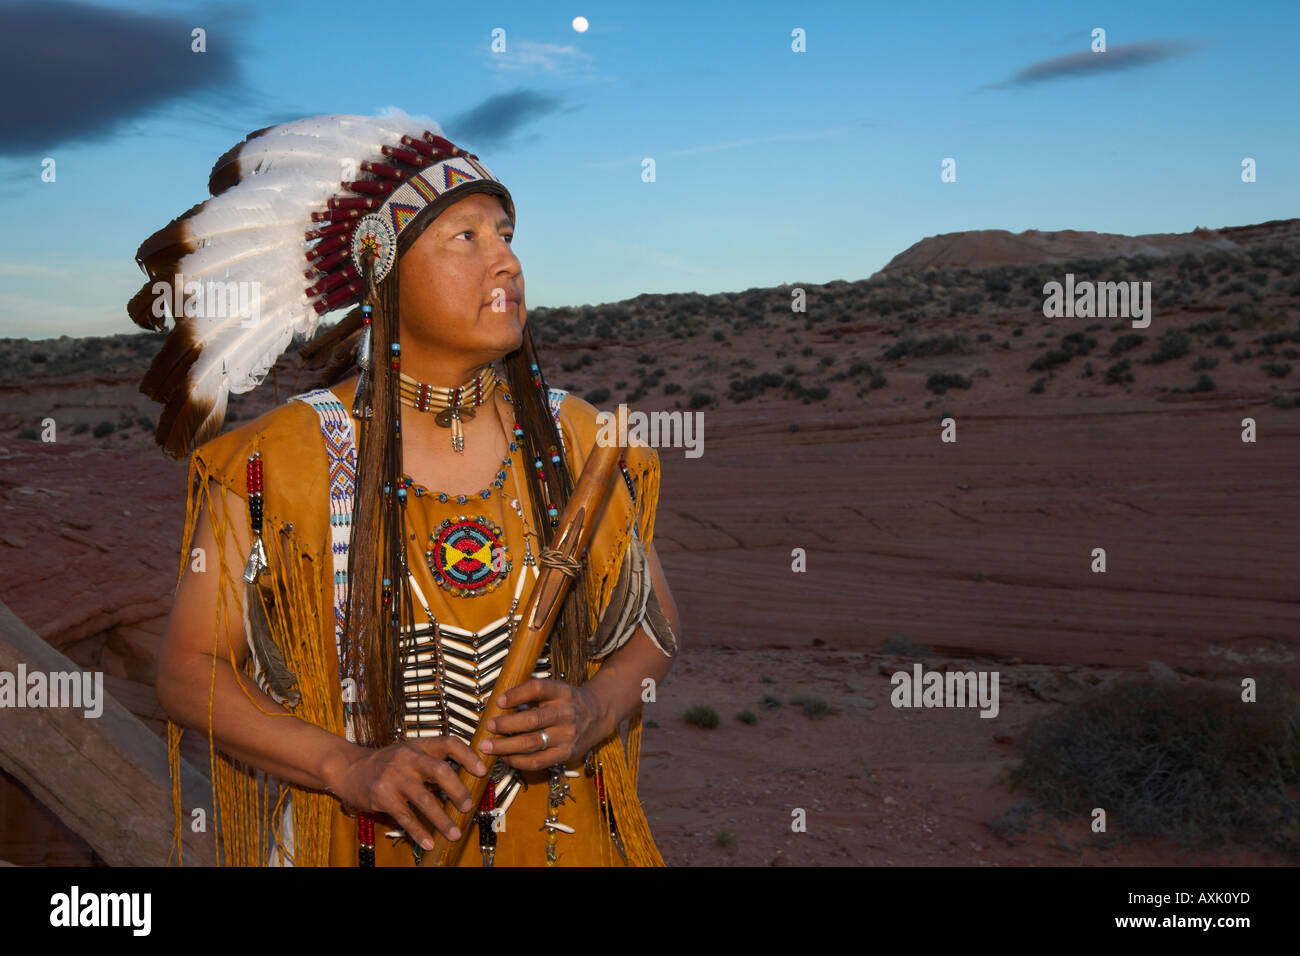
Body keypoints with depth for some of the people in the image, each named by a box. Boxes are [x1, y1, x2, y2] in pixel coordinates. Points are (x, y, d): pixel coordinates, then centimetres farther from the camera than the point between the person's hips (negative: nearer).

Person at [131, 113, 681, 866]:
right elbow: (189, 668, -7)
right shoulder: (282, 461, -11)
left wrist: (599, 709, -14)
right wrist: (348, 767, -20)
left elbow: (656, 620, 6)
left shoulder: (578, 440, -4)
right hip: (360, 840, -2)